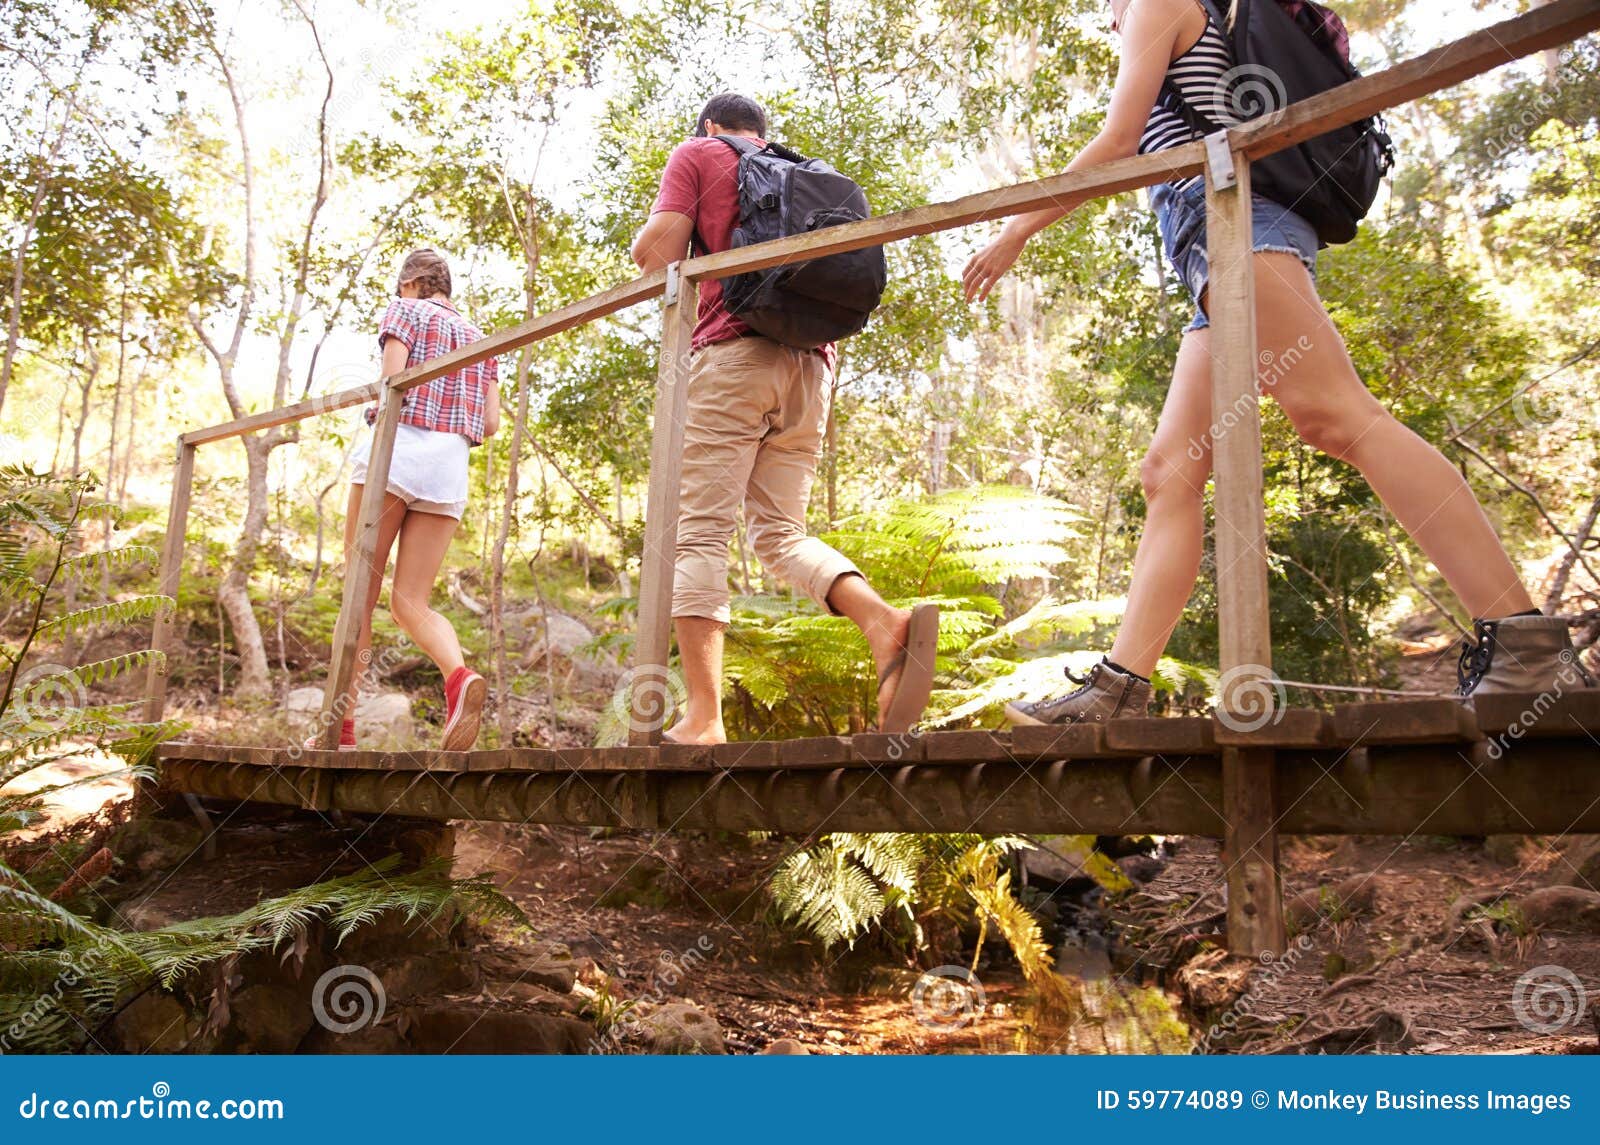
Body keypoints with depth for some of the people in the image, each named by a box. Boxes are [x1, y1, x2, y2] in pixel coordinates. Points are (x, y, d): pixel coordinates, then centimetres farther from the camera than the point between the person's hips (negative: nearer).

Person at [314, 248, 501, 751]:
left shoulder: (405, 311, 9)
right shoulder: (478, 337, 24)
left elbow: (391, 382, -8)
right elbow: (491, 423, 13)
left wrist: (376, 409, 12)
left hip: (397, 447, -4)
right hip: (451, 465, 5)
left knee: (361, 592, -1)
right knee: (410, 601, 2)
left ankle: (341, 724, -4)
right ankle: (459, 676, -27)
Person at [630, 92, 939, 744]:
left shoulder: (698, 155, 12)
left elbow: (656, 252, 0)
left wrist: (653, 235, 21)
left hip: (733, 352, -5)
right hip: (810, 363, 6)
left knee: (700, 533, -7)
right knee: (780, 533, 8)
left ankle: (702, 718, -16)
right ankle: (885, 621, -18)